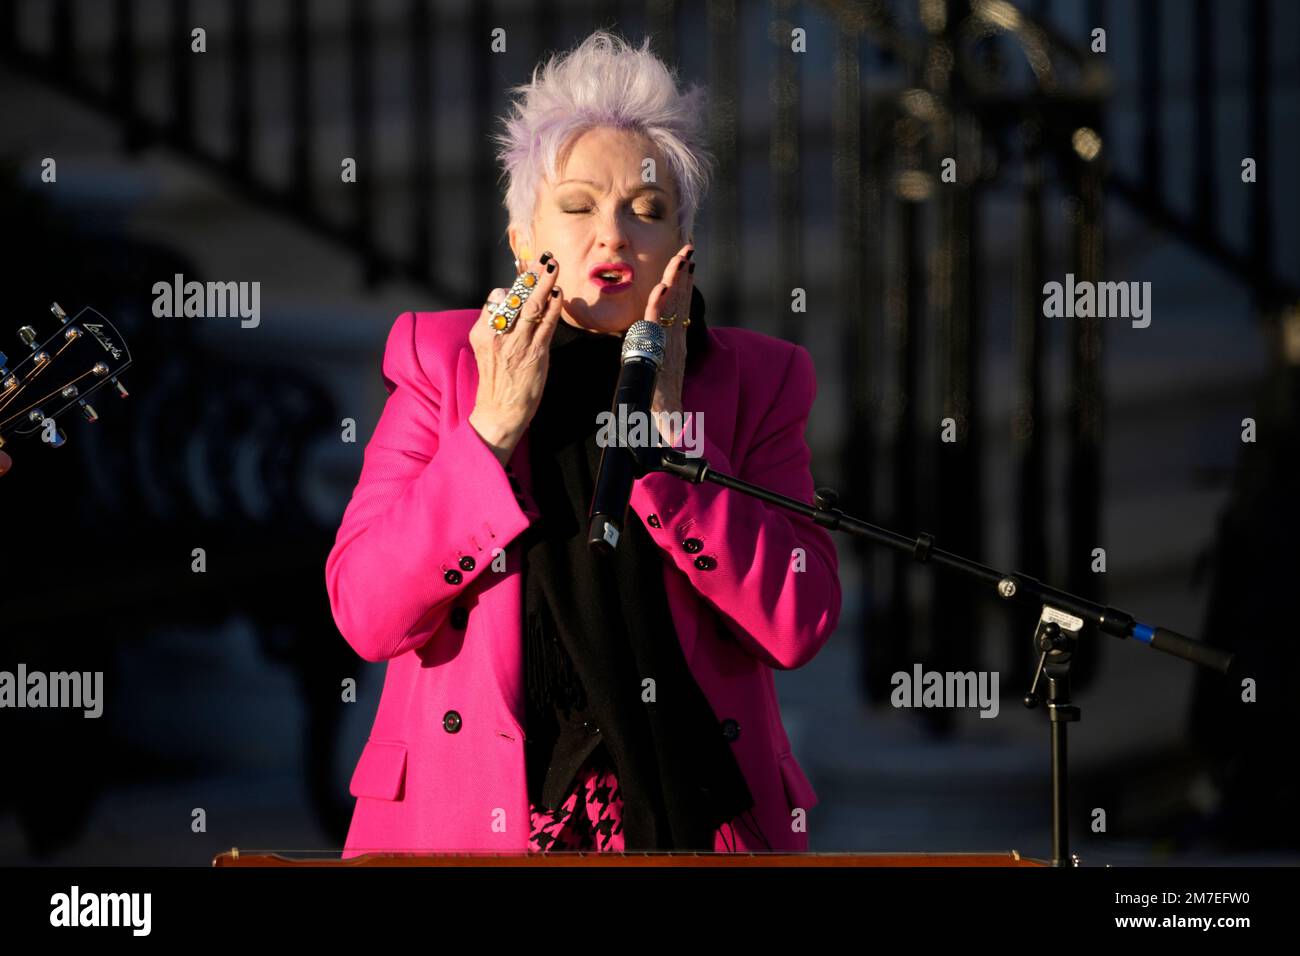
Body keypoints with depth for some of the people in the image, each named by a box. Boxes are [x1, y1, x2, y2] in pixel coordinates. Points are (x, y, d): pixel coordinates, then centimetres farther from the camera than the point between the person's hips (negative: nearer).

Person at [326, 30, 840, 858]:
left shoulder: (754, 381, 4)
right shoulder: (441, 362, 3)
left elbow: (796, 625, -9)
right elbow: (368, 614, -6)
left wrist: (664, 424, -12)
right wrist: (495, 425, -12)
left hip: (682, 820, 1)